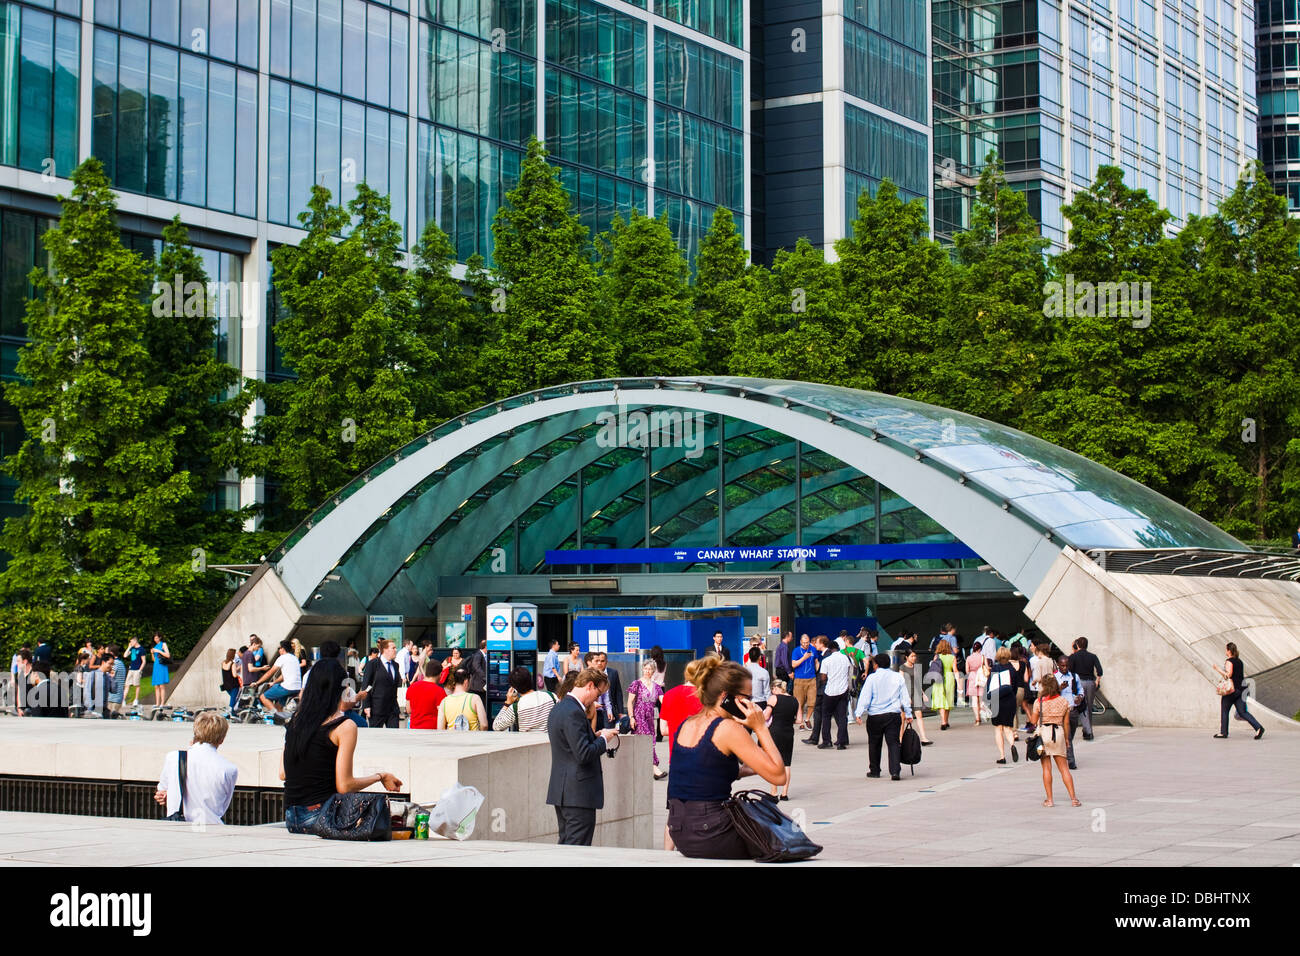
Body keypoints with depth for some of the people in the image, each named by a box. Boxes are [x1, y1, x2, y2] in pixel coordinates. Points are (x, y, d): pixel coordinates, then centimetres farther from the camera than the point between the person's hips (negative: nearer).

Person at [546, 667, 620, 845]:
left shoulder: (560, 708, 14)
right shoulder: (574, 712, -18)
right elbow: (584, 754, -23)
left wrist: (595, 736, 12)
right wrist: (603, 739, -7)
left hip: (562, 790, 10)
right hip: (578, 794, -10)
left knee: (566, 846, 14)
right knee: (578, 847, -7)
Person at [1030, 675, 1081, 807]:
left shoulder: (1039, 702, -7)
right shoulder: (1063, 702, 3)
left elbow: (1034, 721, -1)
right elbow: (1066, 723, 7)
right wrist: (1066, 738, 16)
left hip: (1043, 732, -3)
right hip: (1059, 733, 3)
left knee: (1046, 768, 3)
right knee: (1063, 767, 8)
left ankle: (1049, 799, 3)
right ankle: (1073, 798, 4)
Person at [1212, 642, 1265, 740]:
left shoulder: (1229, 661, -11)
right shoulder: (1239, 661, 14)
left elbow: (1228, 675, -21)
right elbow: (1244, 675, 17)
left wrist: (1217, 669, -15)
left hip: (1230, 690, -8)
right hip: (1240, 689, 8)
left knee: (1224, 710, 6)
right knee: (1242, 712, 6)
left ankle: (1223, 733, 8)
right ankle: (1258, 728, -8)